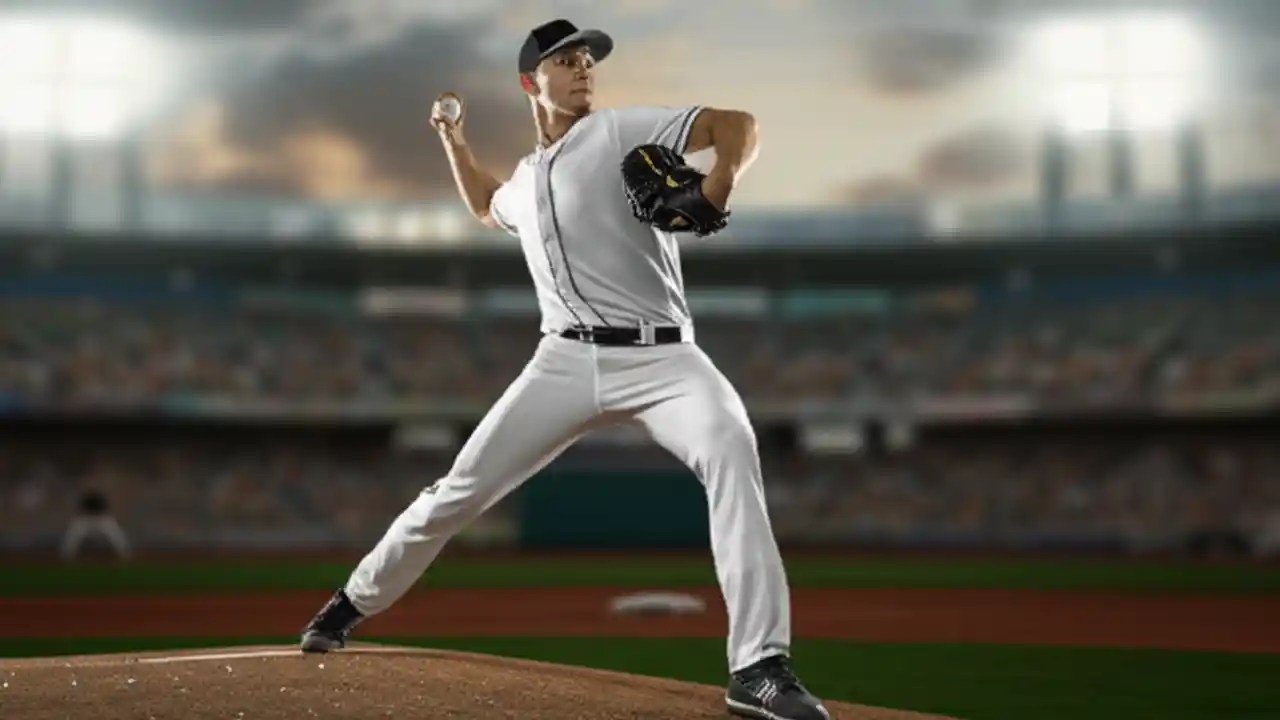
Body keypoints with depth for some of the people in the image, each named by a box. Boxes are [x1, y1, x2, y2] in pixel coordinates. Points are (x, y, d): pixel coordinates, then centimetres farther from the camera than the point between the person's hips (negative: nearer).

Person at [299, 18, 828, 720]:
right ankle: (355, 600, 27)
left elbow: (737, 122, -10)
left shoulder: (623, 130, 2)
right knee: (461, 488, 2)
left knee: (730, 449, -33)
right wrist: (453, 140, 33)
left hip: (659, 354, -4)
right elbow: (487, 208, 45)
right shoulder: (524, 178, 20)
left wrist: (715, 192, -29)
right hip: (566, 361, 5)